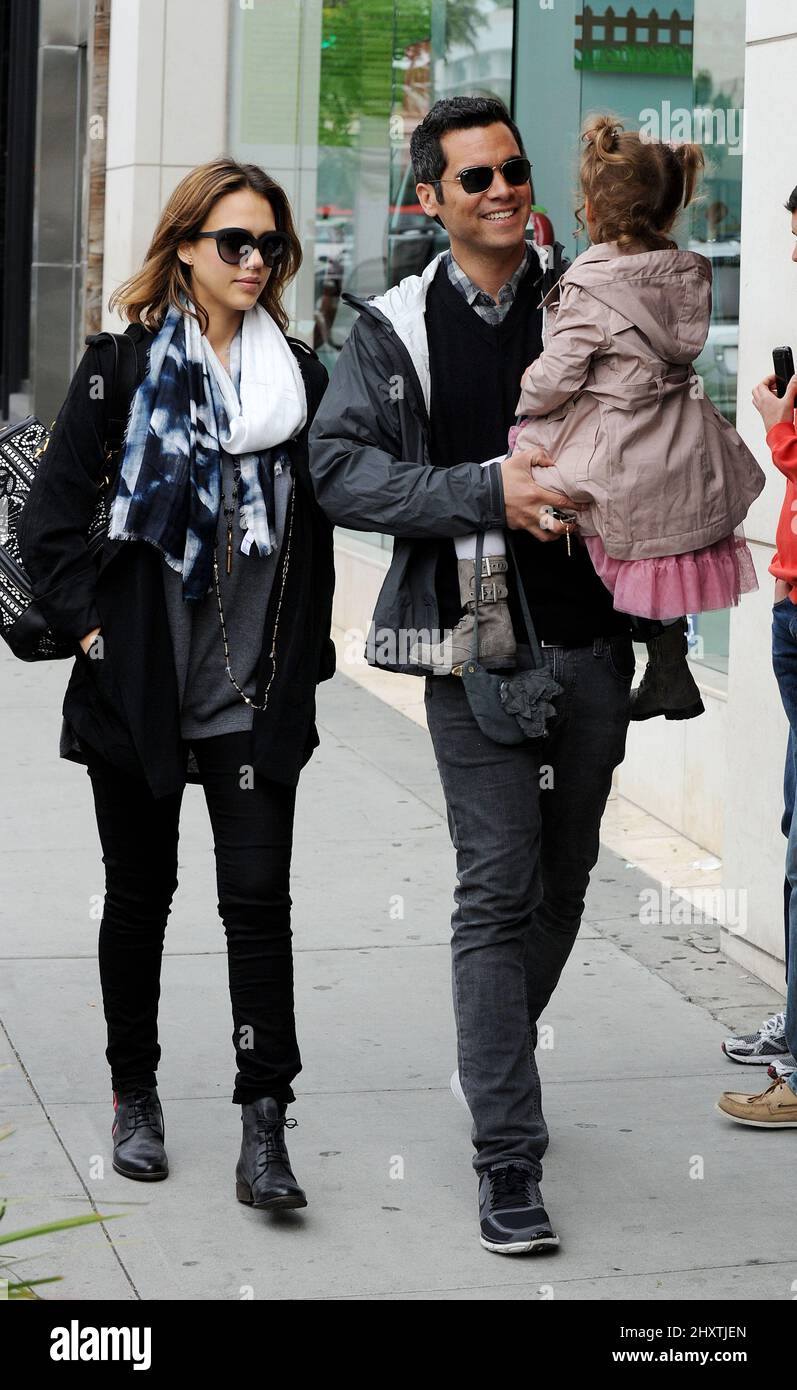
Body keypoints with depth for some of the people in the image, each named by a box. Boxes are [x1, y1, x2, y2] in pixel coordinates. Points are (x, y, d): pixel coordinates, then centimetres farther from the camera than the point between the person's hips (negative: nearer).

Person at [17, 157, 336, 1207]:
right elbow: (51, 519, -1)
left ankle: (265, 1130, -5)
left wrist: (304, 658, 8)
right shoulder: (124, 367, -2)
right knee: (141, 894, 11)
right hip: (136, 687, -1)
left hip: (257, 696, 1)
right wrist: (91, 626, -8)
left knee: (259, 897, -7)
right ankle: (135, 1095, 27)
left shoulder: (300, 375, 7)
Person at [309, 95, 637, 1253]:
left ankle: (494, 1060, 38)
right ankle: (509, 1159, -5)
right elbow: (339, 468, -8)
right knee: (500, 889, -8)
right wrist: (488, 489, -19)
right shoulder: (392, 331, 3)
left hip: (590, 636, 3)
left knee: (563, 879, 13)